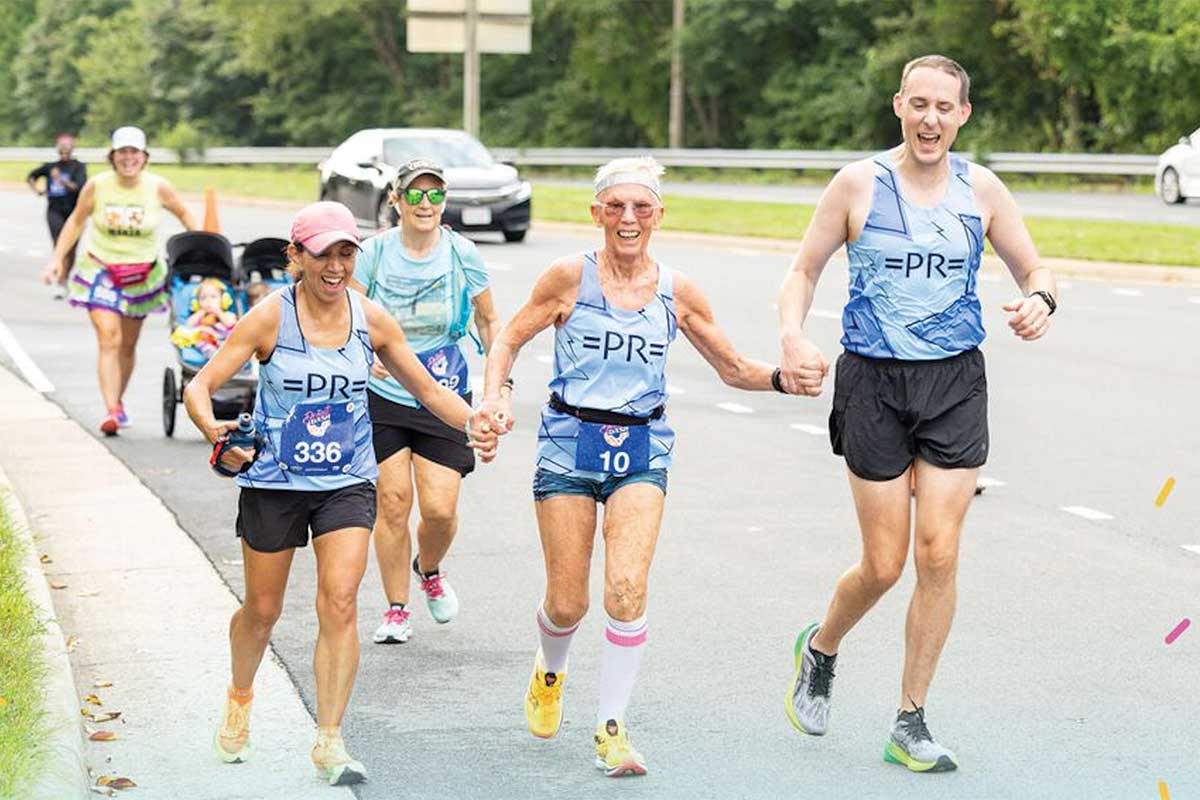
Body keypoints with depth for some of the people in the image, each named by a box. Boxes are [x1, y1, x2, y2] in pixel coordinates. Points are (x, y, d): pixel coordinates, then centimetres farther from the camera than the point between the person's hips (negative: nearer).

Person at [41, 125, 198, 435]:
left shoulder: (158, 187, -10)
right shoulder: (97, 186, -10)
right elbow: (76, 221, 4)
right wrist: (57, 258, 2)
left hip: (142, 275, 2)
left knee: (128, 345, 13)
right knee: (108, 340, -16)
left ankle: (118, 401, 35)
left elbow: (184, 214, 7)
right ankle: (111, 411, -20)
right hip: (100, 271, -2)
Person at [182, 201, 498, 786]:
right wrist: (215, 433, -36)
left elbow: (427, 389, 7)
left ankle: (329, 741, -6)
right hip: (272, 481, -1)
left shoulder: (371, 321, -4)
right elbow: (199, 386, -15)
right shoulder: (270, 317, -12)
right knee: (262, 609, 12)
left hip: (347, 483, 1)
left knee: (339, 604, -14)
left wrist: (472, 423, -12)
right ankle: (239, 699, 43)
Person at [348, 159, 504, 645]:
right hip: (383, 392, 0)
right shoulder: (377, 251, -4)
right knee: (393, 500, -5)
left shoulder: (461, 254, -4)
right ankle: (396, 609, 11)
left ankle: (429, 569, 27)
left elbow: (489, 322, 8)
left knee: (440, 508, -8)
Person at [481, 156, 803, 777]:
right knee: (567, 603, 1)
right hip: (569, 445, -1)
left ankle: (612, 726, -2)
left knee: (627, 587, -17)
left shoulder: (677, 293, 2)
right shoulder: (570, 277, -4)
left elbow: (733, 369, 11)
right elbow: (510, 338, 5)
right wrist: (495, 396, -13)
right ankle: (550, 673, 37)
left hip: (641, 451, 1)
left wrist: (782, 377, -9)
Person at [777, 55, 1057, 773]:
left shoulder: (981, 189, 4)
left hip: (955, 385, 2)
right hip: (874, 383, -2)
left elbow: (1035, 269, 13)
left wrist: (1040, 299, -12)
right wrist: (793, 337, -15)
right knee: (885, 564, -1)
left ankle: (911, 723, 9)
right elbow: (805, 271, 4)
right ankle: (821, 647, 33)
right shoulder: (859, 184, -2)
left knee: (939, 554, -5)